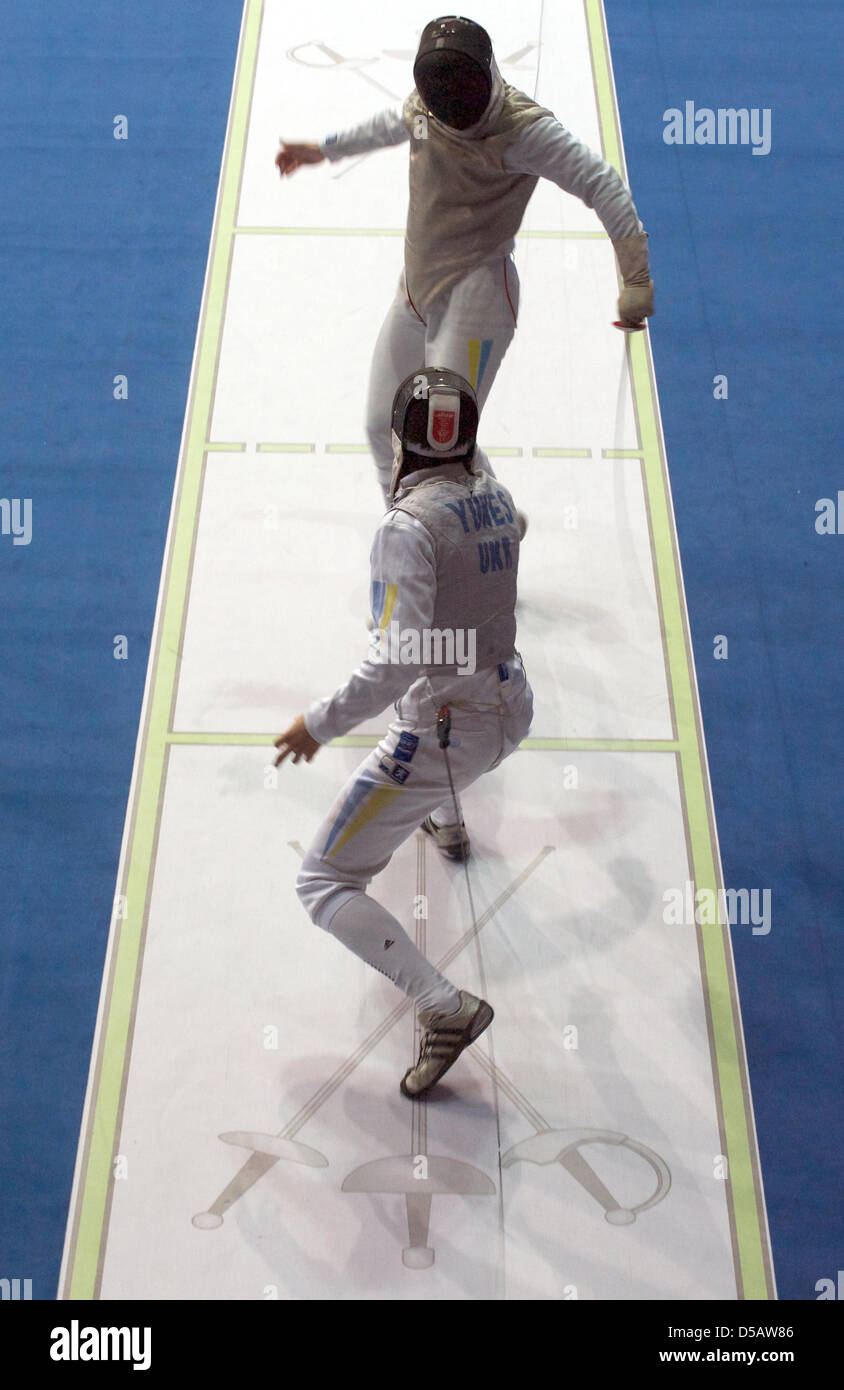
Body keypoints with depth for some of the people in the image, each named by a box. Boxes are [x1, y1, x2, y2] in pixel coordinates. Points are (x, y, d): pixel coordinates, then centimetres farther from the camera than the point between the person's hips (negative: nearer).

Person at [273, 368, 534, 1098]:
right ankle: (447, 823, 67)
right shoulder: (493, 495, 0)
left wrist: (319, 723, -19)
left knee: (325, 885, 1)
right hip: (511, 709, 8)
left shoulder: (410, 523, -22)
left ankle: (447, 1008, -11)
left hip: (445, 731, -8)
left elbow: (398, 661, -29)